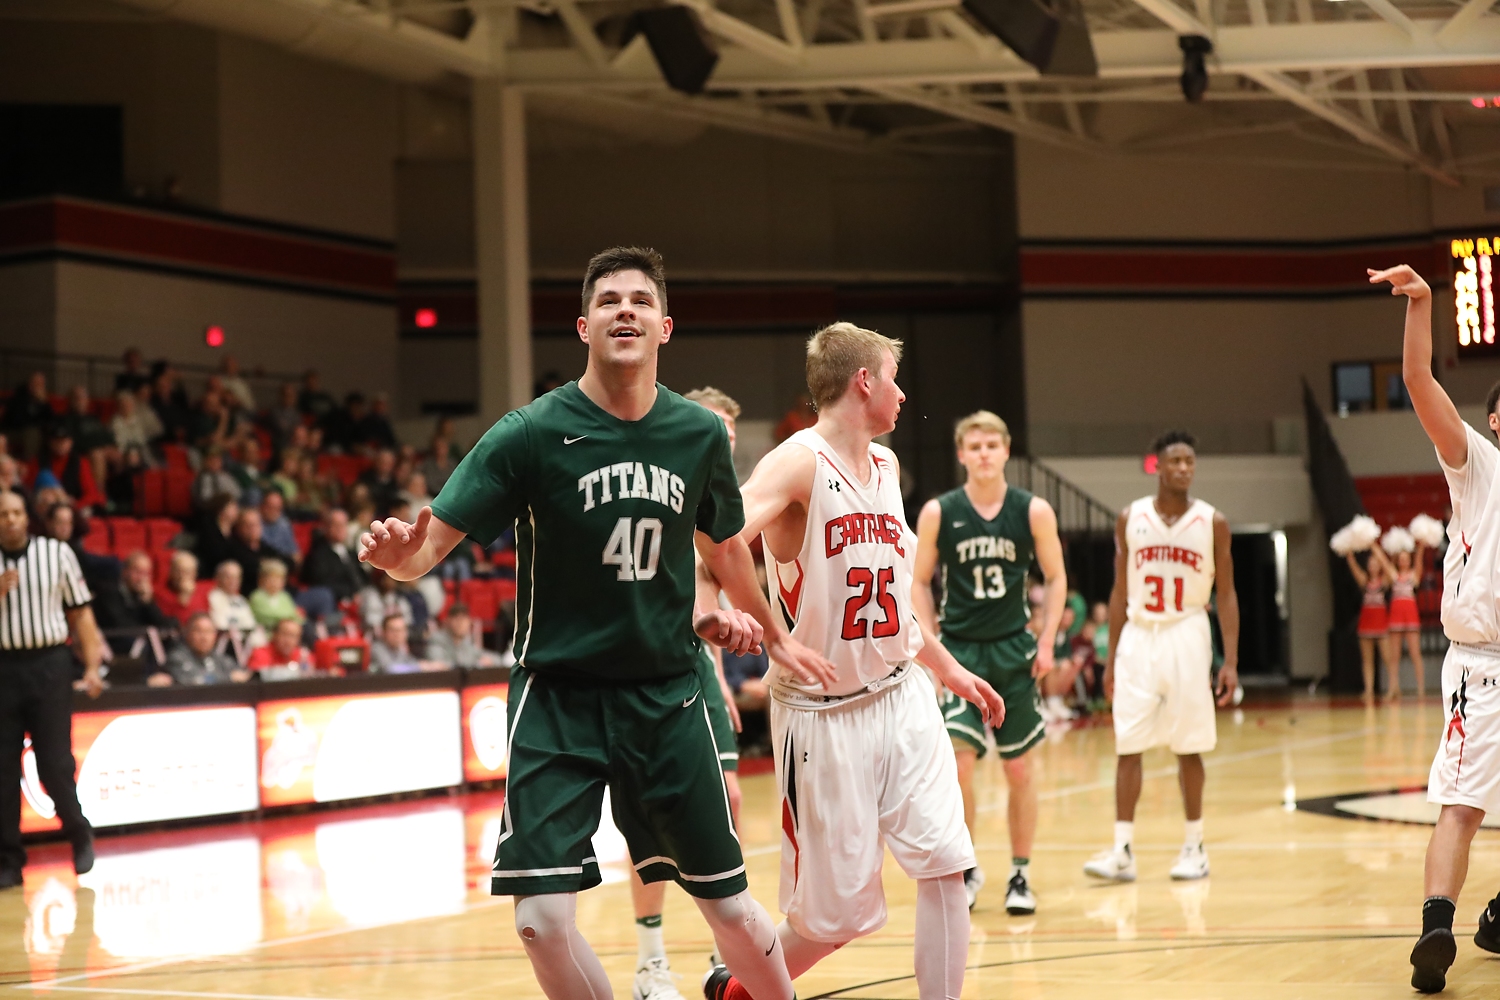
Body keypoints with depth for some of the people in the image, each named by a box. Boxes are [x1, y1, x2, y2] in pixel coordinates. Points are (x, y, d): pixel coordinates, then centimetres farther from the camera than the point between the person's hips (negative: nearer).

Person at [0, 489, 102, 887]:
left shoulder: (57, 553, 3)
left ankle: (79, 833, 22)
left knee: (55, 763, -4)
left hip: (50, 664, -1)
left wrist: (91, 667, -1)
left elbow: (80, 612, 6)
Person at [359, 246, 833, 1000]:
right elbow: (430, 545, -15)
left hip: (666, 694, 3)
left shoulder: (700, 436, -1)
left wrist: (772, 635, 32)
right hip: (558, 694, -2)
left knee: (731, 908, 8)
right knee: (542, 919, -13)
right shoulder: (532, 434, -12)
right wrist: (398, 553, -38)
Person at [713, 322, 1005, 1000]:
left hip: (901, 695, 6)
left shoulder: (885, 465, 11)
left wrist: (949, 670, 27)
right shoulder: (799, 462, -13)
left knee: (946, 865, -6)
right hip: (823, 711, -6)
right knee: (837, 913, 1)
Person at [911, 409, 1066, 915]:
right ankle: (966, 869, 5)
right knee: (958, 762, -12)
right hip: (959, 649, -1)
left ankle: (1020, 876, 18)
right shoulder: (938, 513, -4)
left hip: (1014, 649, 1)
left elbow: (1056, 577, 6)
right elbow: (920, 583, 5)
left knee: (1019, 769, 6)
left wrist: (1046, 640, -3)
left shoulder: (1034, 511, -3)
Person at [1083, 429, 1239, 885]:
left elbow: (1226, 594, 0)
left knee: (1189, 748, 3)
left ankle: (1194, 847, 13)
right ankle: (1122, 851, -2)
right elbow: (1120, 592, 8)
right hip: (1138, 637, 1)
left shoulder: (1213, 523, -1)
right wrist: (1111, 659, 5)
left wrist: (1230, 661, -7)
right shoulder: (1130, 519, 3)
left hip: (1186, 638, -1)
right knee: (1127, 746, -3)